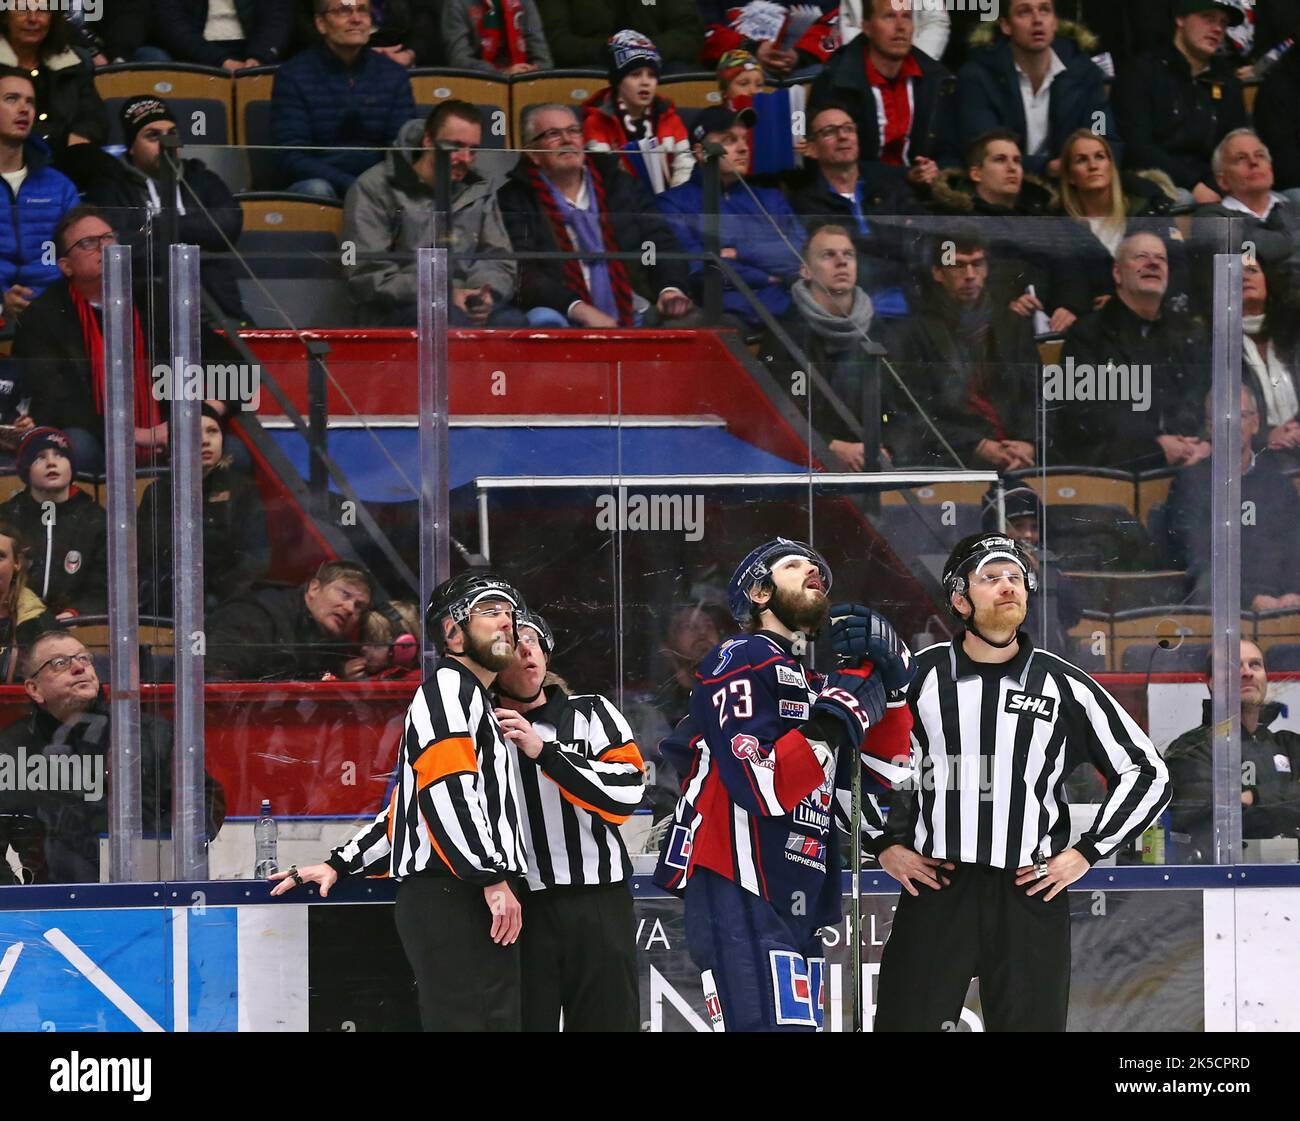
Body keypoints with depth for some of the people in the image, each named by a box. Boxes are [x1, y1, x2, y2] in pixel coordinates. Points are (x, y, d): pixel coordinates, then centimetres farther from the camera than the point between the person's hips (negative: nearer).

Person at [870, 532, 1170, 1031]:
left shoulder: (1064, 686, 2)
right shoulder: (919, 676, 3)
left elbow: (1147, 774, 7)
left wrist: (1084, 853, 1)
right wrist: (885, 845, 7)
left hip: (1032, 897, 0)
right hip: (933, 893, 0)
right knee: (905, 1021, -1)